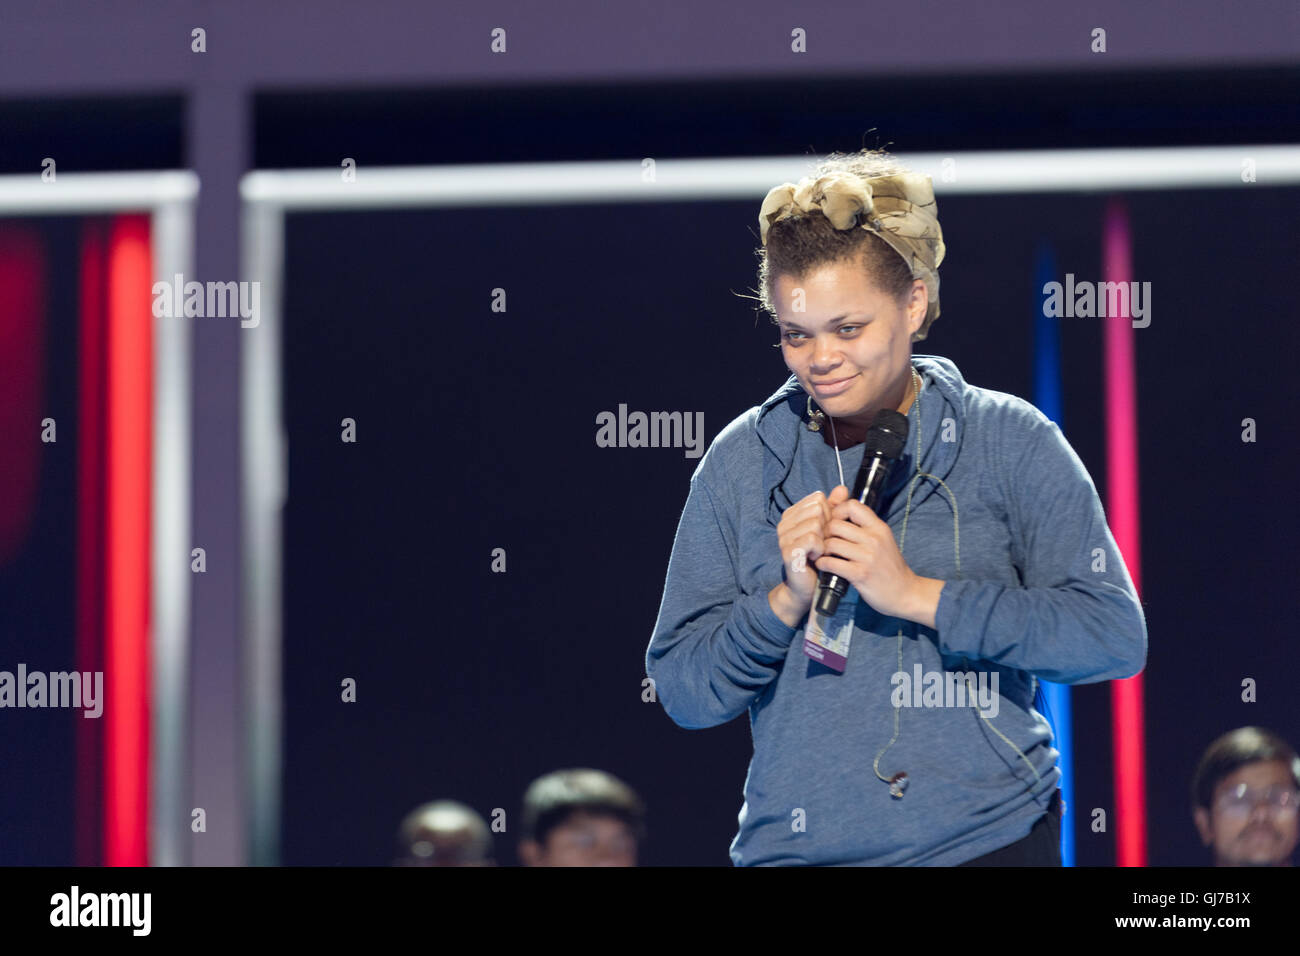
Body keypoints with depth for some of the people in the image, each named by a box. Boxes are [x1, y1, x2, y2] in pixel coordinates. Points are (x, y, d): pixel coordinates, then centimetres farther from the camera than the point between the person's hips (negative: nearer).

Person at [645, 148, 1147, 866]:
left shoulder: (1009, 441, -1)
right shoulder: (741, 461, 4)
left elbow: (1115, 637, -11)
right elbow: (682, 692, 3)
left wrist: (917, 595, -15)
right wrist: (785, 602, -13)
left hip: (993, 834, -1)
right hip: (795, 845, 2)